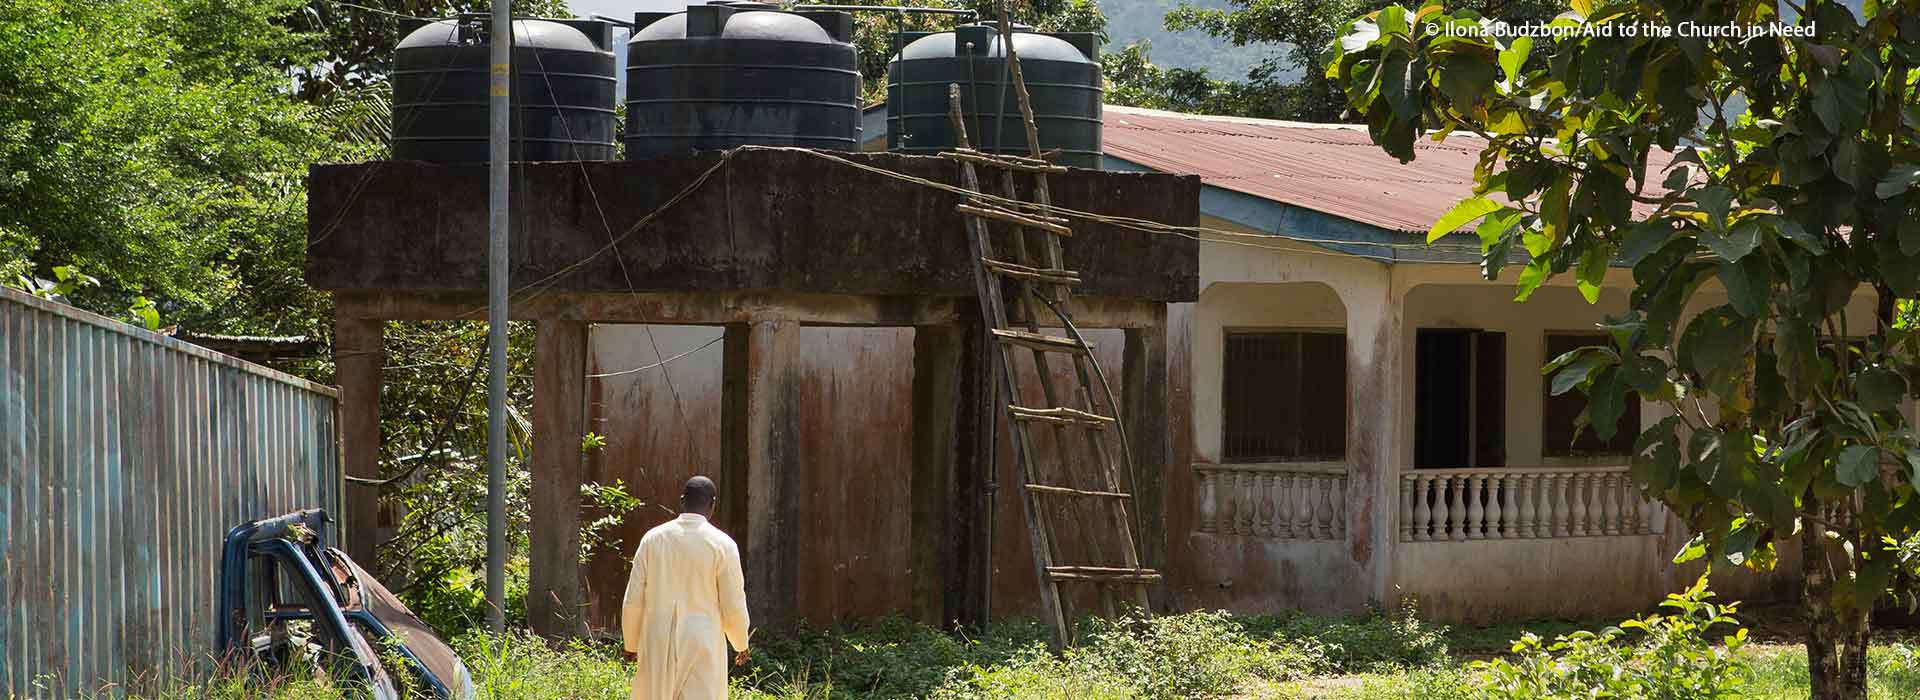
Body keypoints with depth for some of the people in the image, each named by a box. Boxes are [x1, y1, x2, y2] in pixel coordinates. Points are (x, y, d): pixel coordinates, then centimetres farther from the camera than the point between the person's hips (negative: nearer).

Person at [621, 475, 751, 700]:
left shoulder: (653, 538, 0)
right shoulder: (722, 544, -7)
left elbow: (633, 599, 2)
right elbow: (733, 606, -4)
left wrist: (632, 644, 15)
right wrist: (741, 645, 14)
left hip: (658, 647, 3)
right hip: (702, 647, -3)